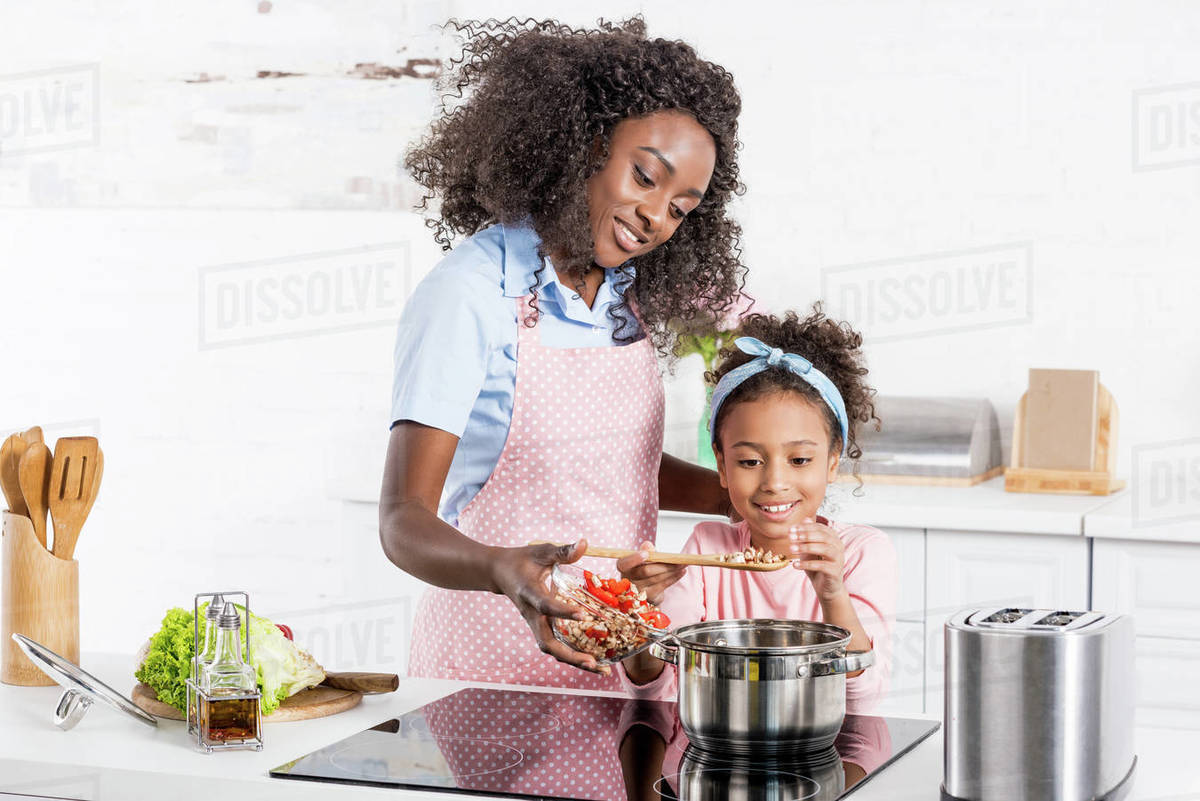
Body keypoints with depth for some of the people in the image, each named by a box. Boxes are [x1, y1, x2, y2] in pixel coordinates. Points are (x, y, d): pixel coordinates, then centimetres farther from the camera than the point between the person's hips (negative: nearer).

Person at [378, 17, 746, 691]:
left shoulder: (626, 298, 7)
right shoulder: (468, 300, -14)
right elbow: (404, 520, -19)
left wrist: (748, 499, 6)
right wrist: (506, 572, -37)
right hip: (495, 661, -6)